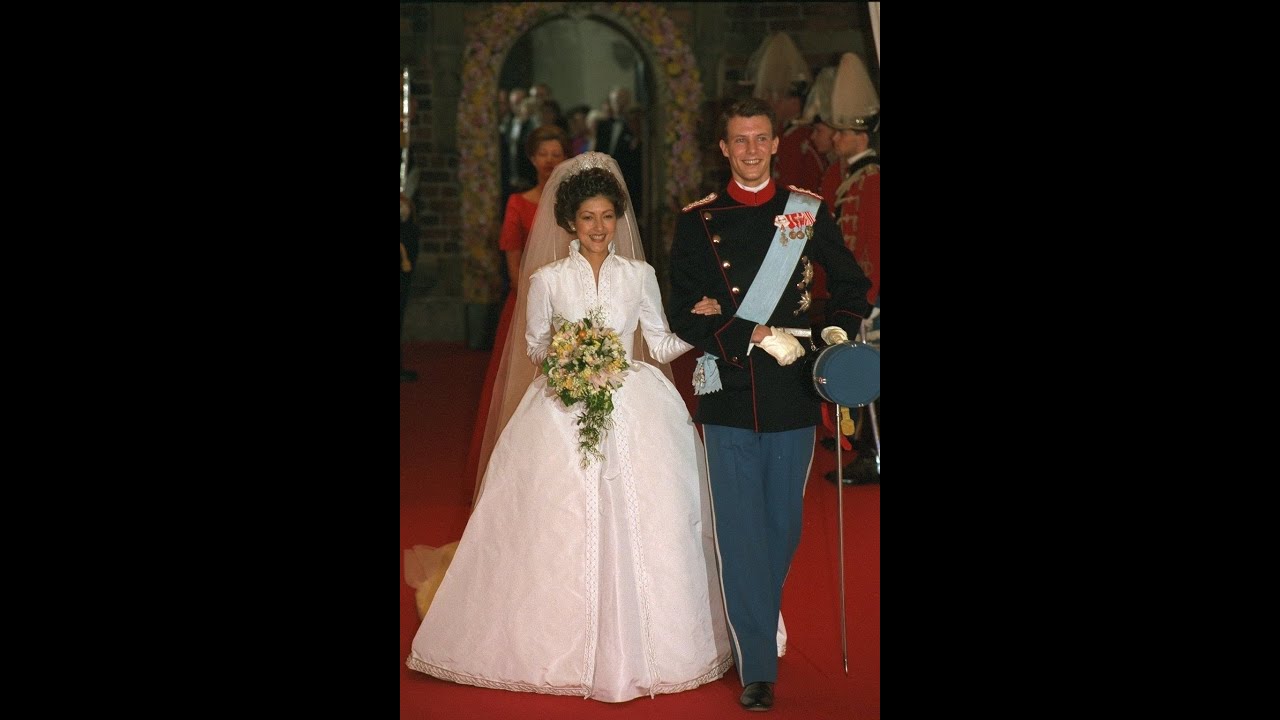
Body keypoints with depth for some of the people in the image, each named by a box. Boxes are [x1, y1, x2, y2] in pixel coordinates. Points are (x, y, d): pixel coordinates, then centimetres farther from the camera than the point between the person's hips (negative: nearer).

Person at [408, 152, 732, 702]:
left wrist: (695, 322, -8)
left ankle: (632, 648, 14)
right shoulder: (546, 280, 2)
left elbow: (660, 346, 9)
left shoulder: (640, 275, 6)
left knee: (637, 526, 0)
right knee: (563, 528, -3)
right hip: (565, 412, -1)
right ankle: (568, 649, 11)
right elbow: (534, 344, 9)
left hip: (634, 409, 1)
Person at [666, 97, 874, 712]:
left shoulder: (808, 212, 6)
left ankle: (757, 622, 36)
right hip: (728, 397, -1)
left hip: (793, 395, 1)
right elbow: (685, 315, -2)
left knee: (783, 528, 11)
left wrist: (839, 329, -6)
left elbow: (852, 284, 14)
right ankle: (757, 668, 5)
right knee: (740, 533, -2)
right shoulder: (698, 221, 3)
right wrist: (757, 336, -13)